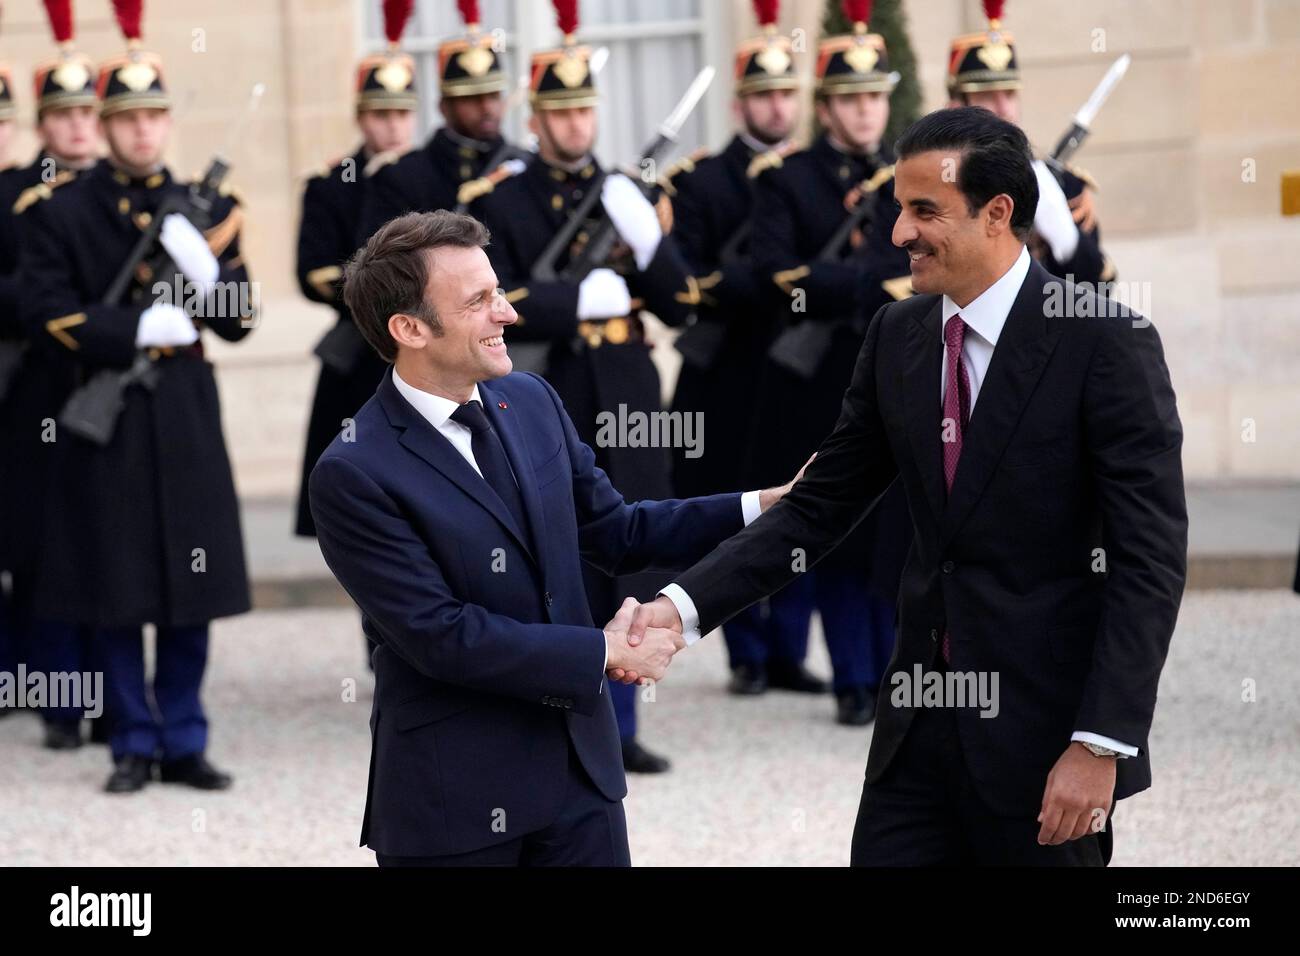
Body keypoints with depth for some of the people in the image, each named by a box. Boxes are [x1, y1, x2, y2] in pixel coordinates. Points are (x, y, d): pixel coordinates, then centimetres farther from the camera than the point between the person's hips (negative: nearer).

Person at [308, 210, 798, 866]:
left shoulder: (530, 400, 5)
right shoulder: (353, 474, -16)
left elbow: (615, 533, 14)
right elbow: (440, 635, -18)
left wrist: (766, 506, 5)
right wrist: (602, 653, -13)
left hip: (580, 766, 6)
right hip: (455, 798, -6)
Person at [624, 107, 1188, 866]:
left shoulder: (1107, 342, -12)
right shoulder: (898, 335, 6)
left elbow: (1152, 559, -14)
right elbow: (820, 508, 9)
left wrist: (1102, 744, -19)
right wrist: (686, 605, -4)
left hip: (1045, 720, -5)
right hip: (922, 714, 5)